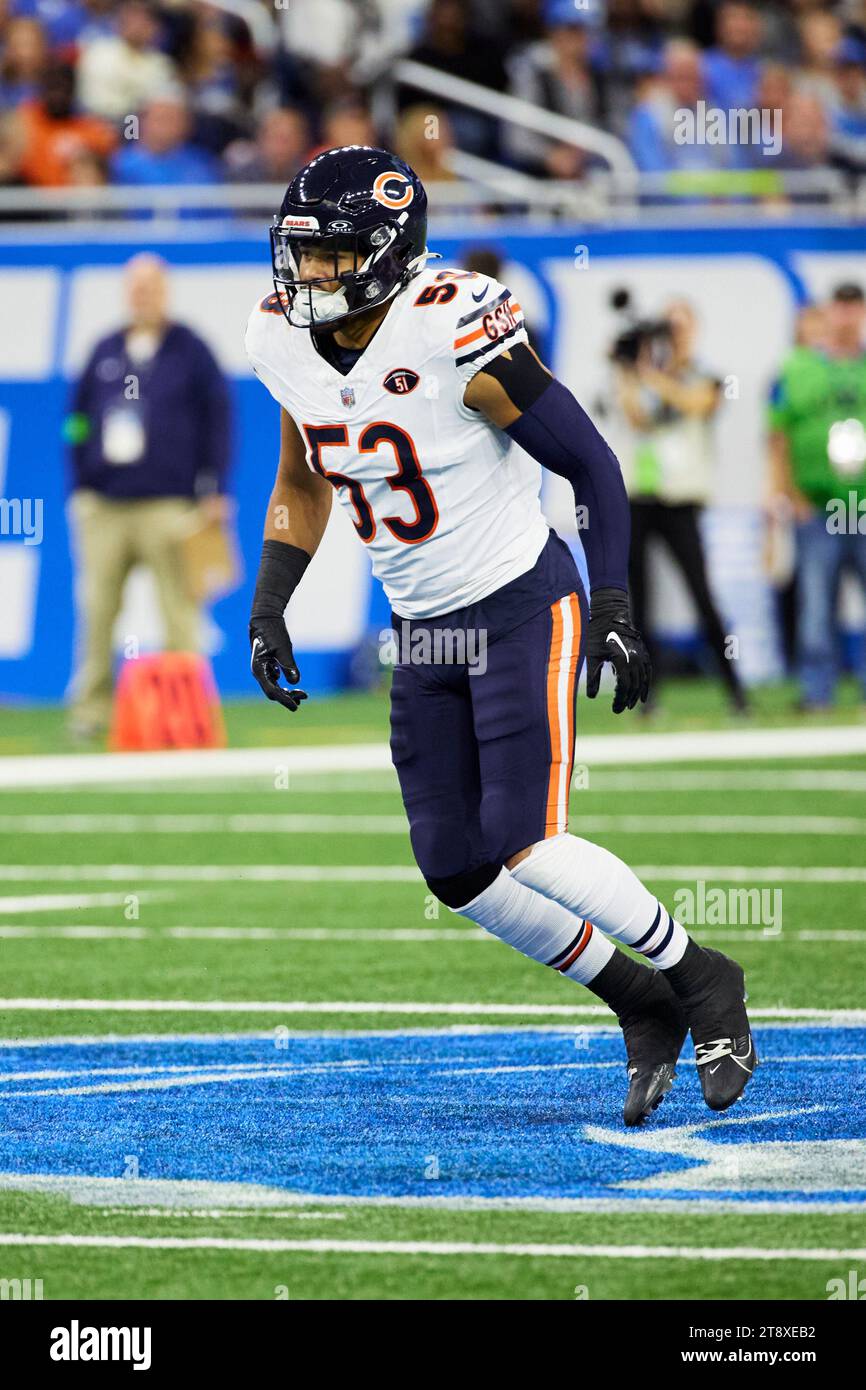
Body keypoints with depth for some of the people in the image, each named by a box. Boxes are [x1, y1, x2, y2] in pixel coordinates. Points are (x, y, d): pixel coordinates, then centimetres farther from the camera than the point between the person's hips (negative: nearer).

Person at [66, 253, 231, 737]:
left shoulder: (191, 351, 3)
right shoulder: (105, 352, 15)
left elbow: (218, 420, 1)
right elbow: (79, 419, 19)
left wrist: (214, 492, -4)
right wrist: (80, 487, 13)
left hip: (168, 506, -4)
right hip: (104, 506, 4)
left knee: (179, 610, -4)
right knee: (97, 608, 0)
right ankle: (93, 706, 5)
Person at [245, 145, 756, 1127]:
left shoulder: (459, 338, -24)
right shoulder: (284, 343, -3)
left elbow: (591, 464, -15)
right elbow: (303, 483, 15)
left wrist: (613, 604, -17)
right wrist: (267, 609, 6)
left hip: (523, 610, -7)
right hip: (423, 633, 7)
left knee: (526, 847, -16)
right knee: (455, 869, 1)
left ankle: (700, 976, 8)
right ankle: (642, 1006, 18)